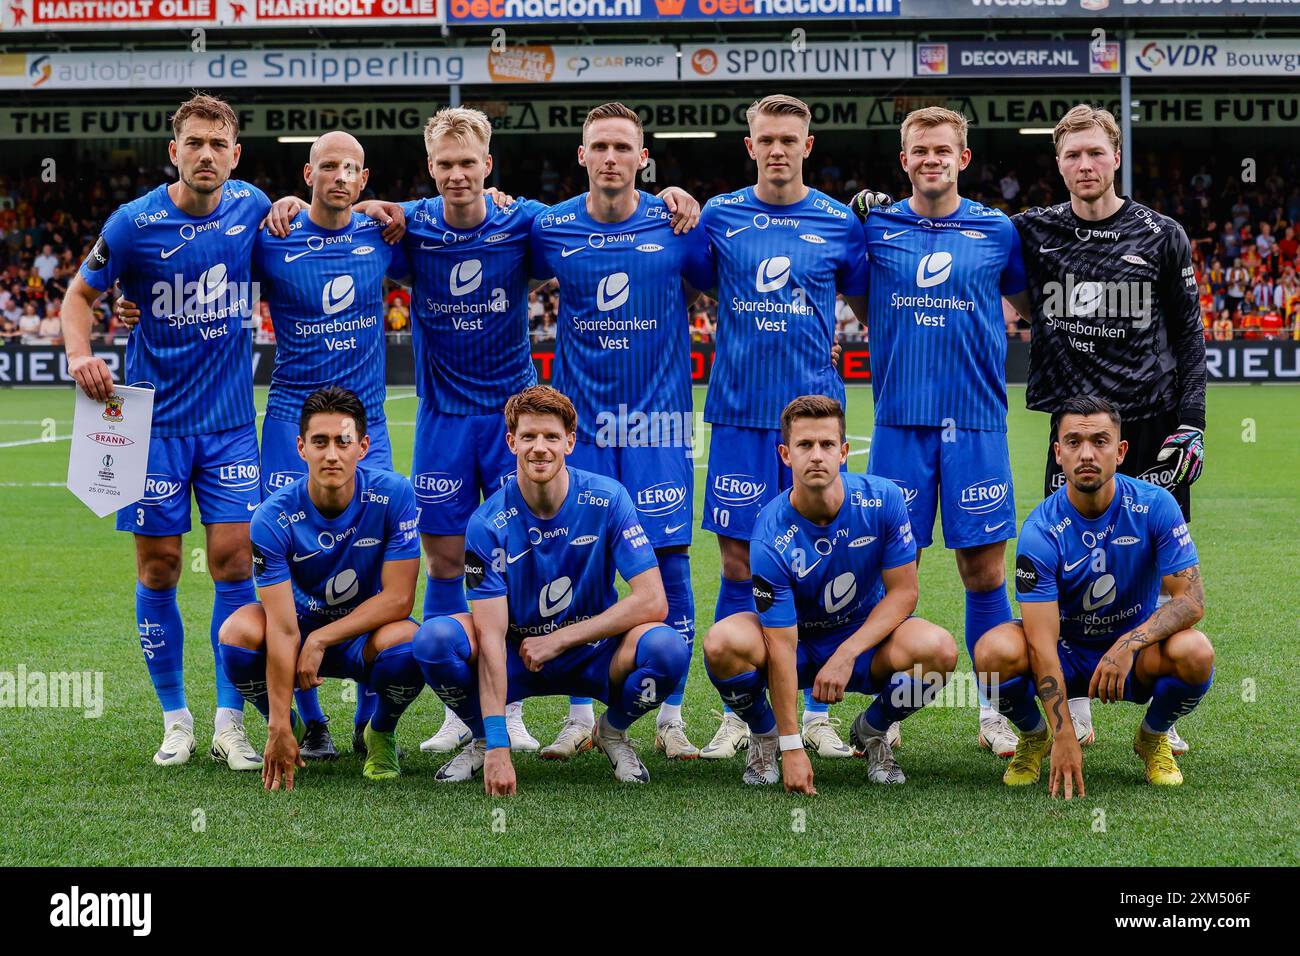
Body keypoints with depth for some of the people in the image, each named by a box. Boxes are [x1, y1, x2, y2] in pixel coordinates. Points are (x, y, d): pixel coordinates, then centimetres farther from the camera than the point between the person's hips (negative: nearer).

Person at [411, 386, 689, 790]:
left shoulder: (608, 500, -15)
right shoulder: (488, 522, -16)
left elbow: (653, 602, -18)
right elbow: (490, 635, -22)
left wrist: (558, 640, -20)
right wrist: (497, 747, -31)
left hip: (594, 655, 0)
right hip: (516, 656, 0)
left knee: (667, 647, -31)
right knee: (435, 637, -29)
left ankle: (612, 732, 3)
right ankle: (482, 739, 3)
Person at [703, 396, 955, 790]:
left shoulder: (882, 499, -19)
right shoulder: (771, 538, -27)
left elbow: (903, 591, -12)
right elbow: (781, 648, -26)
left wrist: (846, 654, -24)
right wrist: (791, 747, -27)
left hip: (866, 632, 2)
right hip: (797, 640, -2)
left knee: (939, 650, -30)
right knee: (722, 642, -33)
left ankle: (873, 730, 3)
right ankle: (764, 735, 1)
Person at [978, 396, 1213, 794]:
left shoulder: (1154, 505, -16)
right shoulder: (1041, 530, -21)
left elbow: (1191, 599, -16)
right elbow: (1043, 644, -24)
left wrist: (1128, 644, -34)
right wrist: (1064, 737, -31)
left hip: (1136, 655, 1)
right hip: (1067, 653, -1)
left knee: (1194, 653, -32)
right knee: (995, 652, -32)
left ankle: (1154, 737, 3)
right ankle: (1034, 735, 4)